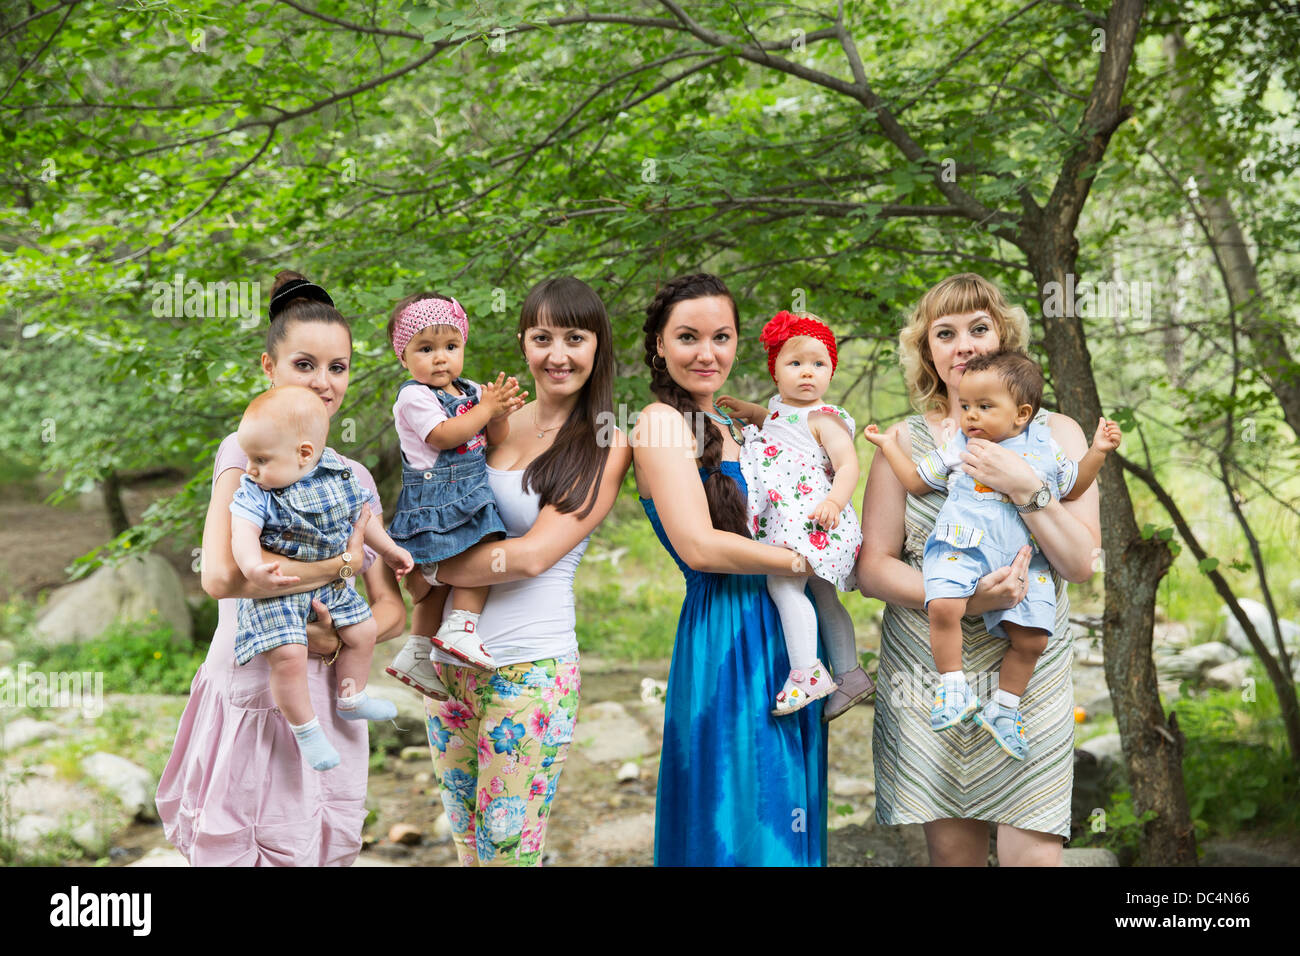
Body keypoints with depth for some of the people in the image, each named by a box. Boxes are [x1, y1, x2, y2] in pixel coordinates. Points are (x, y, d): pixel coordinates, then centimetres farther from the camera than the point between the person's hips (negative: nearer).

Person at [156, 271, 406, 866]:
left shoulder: (354, 477, 11)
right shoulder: (246, 451, -6)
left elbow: (392, 610, 9)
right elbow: (223, 575, -22)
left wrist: (341, 641, -12)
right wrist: (341, 562, -14)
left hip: (325, 704, 5)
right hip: (251, 698, -5)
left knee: (315, 852, 10)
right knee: (235, 854, -2)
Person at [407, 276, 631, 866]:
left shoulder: (607, 447, -4)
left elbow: (533, 555, -13)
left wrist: (429, 570, -8)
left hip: (532, 667, -5)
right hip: (449, 662, 5)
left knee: (509, 849, 0)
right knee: (465, 841, 13)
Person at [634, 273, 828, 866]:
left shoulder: (732, 430, 16)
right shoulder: (662, 422, -10)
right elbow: (699, 546, -20)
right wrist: (801, 562, -11)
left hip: (782, 630, 9)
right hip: (725, 636, -8)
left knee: (785, 825, 13)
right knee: (733, 826, -2)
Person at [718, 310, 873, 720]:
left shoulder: (823, 418, -7)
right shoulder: (779, 407, 18)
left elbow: (848, 464, -17)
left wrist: (834, 502, -33)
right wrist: (746, 409, 28)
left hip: (811, 516, -10)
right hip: (784, 519, 10)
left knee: (783, 582, -24)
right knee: (822, 596, 14)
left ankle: (806, 671, -27)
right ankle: (850, 673, 23)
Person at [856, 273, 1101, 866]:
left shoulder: (1055, 434, 7)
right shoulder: (905, 441, 5)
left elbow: (1080, 563, 0)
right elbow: (872, 567, 0)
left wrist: (1025, 486, -15)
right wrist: (961, 599, -17)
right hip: (926, 676, 0)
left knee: (1033, 851, -8)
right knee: (951, 849, 5)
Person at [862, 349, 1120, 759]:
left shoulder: (1045, 448, 14)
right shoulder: (958, 448, 13)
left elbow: (1072, 488, 27)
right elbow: (916, 480, 24)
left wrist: (1098, 452, 15)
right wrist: (888, 445, 26)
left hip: (1024, 560, 2)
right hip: (962, 545, -2)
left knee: (1031, 637, -6)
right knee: (943, 607, -30)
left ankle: (1003, 707, 15)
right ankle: (954, 689, -17)